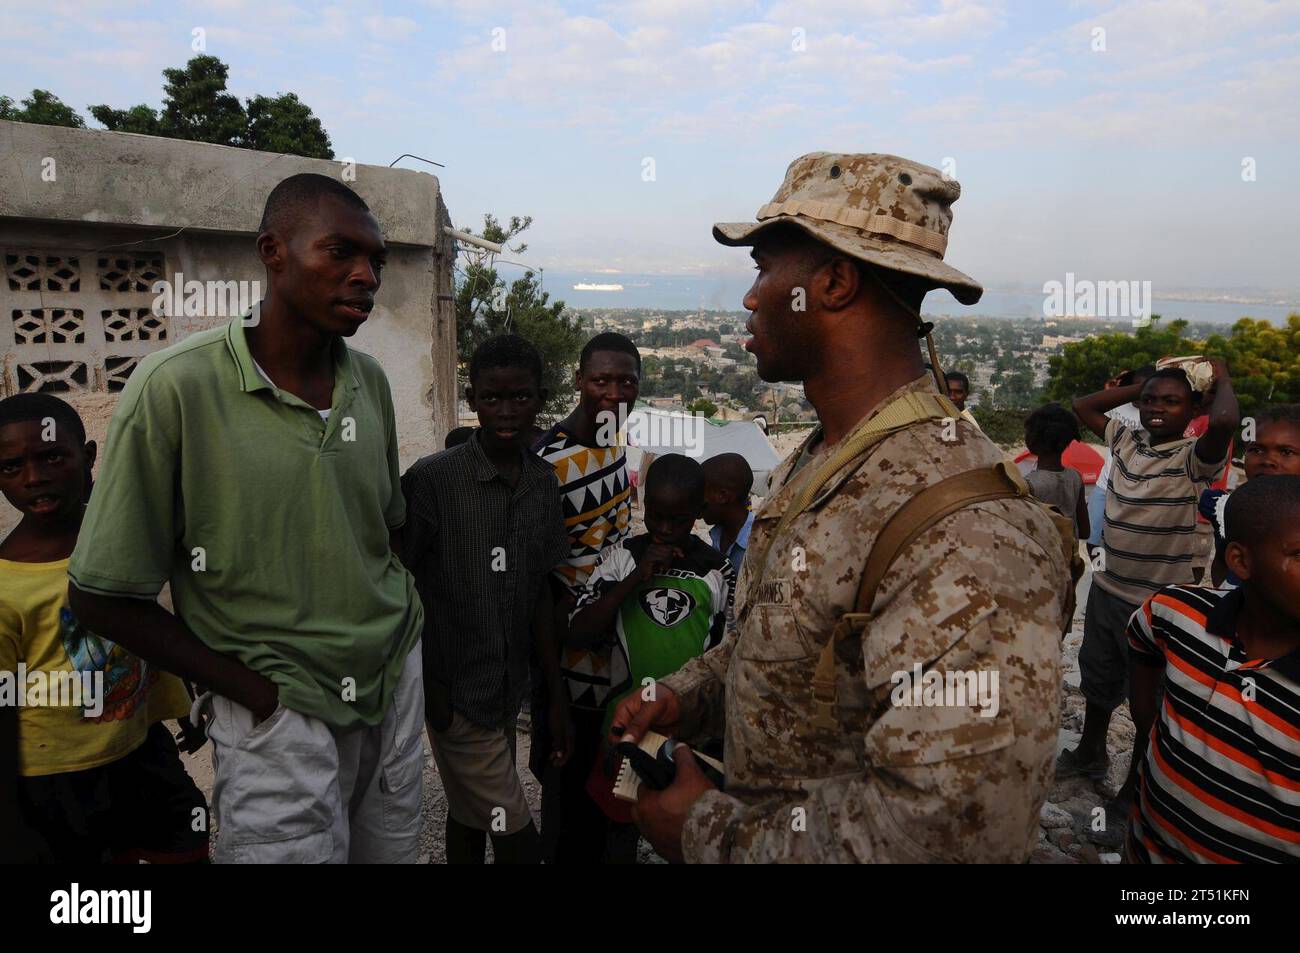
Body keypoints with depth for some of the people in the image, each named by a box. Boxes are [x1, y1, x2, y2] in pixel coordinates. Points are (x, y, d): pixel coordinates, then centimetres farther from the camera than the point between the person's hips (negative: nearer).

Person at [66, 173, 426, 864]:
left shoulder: (370, 381, 1)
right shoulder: (176, 387, -15)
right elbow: (101, 597, -11)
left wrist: (395, 624, 4)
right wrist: (252, 690, -12)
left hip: (396, 688, 6)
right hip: (281, 718, -5)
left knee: (394, 851, 19)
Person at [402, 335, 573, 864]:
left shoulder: (544, 482, 2)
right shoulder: (431, 479, -15)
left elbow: (539, 592, 6)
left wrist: (556, 693, 7)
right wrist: (429, 684, -9)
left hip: (509, 690, 5)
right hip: (456, 695, -5)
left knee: (470, 814, 20)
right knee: (515, 834, -1)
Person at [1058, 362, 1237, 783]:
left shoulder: (1193, 458, -18)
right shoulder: (1126, 440, 0)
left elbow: (1224, 422, -39)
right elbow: (1083, 406, 10)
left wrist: (1221, 377, -19)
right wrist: (1142, 386, 2)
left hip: (1157, 602, -6)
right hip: (1106, 589, 6)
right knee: (1097, 677, 24)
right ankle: (1090, 753, 46)